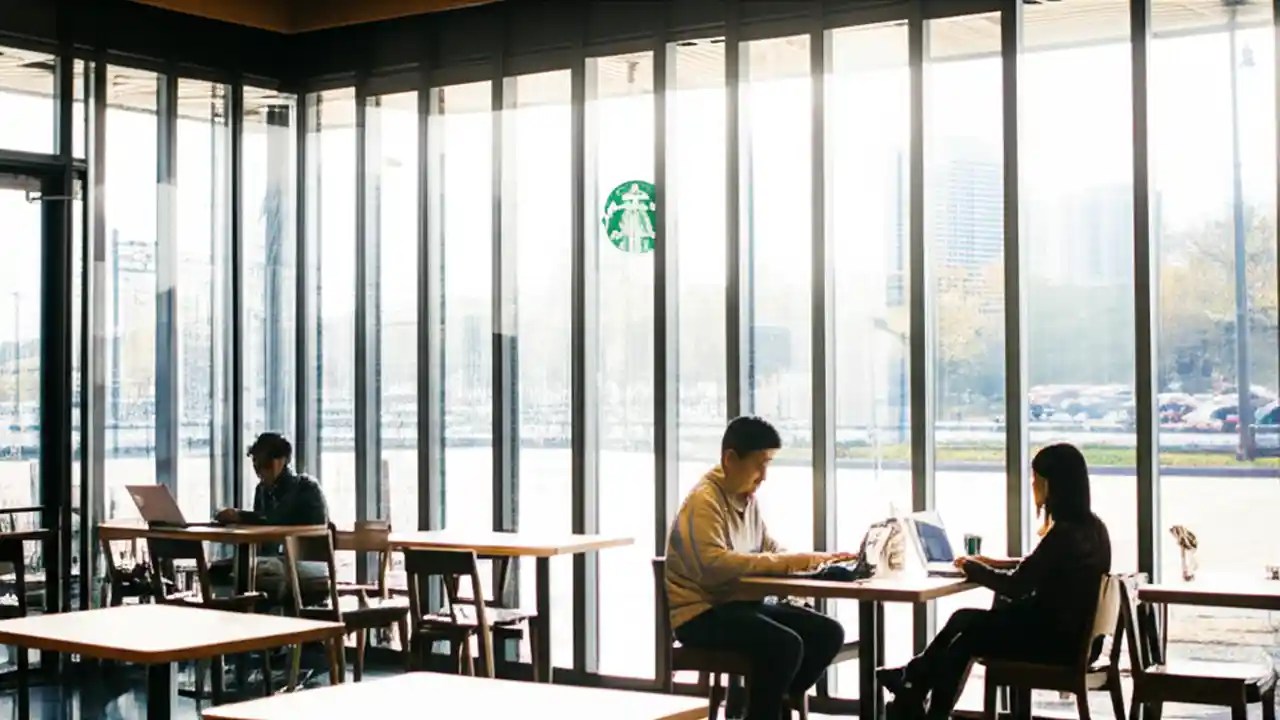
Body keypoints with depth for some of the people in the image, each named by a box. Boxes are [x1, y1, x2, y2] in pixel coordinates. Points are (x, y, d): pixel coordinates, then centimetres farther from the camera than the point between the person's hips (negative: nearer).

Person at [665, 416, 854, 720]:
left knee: (828, 633, -3)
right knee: (785, 645, -29)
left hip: (739, 603, 9)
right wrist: (785, 563, -29)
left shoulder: (748, 499, 9)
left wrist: (812, 558, -2)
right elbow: (713, 564, -30)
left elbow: (769, 549, 18)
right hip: (701, 612, -9)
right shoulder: (704, 500, -17)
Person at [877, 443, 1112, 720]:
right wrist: (996, 563, 14)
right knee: (964, 620, 13)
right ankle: (915, 679, 23)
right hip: (1071, 631, 9)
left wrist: (971, 568, 0)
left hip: (1058, 638, -9)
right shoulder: (1091, 527, 7)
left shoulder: (1066, 532, -22)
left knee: (963, 640, 4)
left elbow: (1015, 587, -16)